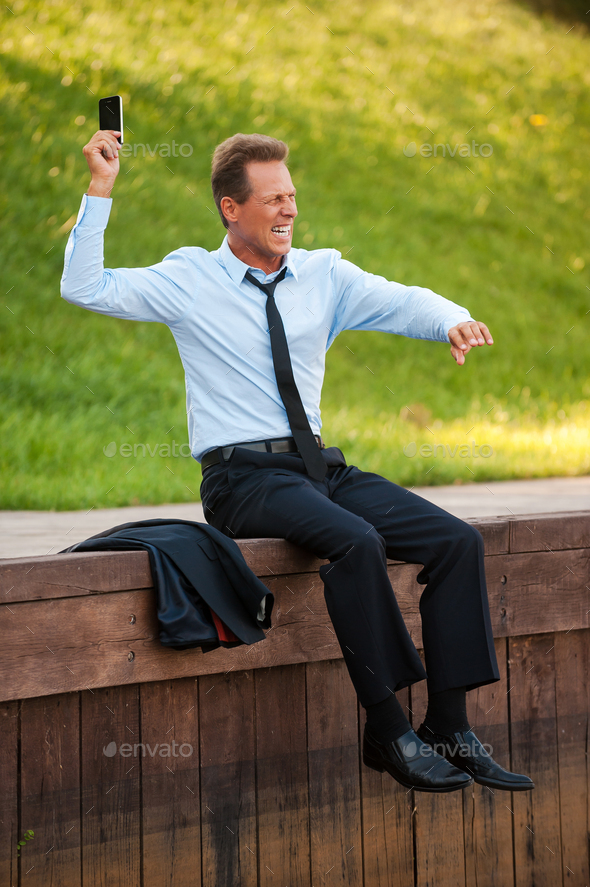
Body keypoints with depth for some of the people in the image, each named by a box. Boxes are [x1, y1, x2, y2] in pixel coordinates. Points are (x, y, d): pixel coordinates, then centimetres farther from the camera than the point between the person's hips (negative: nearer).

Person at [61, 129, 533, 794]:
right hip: (242, 479, -5)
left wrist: (453, 320, -25)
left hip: (320, 466, 5)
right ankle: (387, 731, -25)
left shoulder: (325, 276, 12)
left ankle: (449, 728, -12)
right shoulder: (190, 280, 3)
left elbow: (402, 302, -2)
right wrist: (101, 190, -12)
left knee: (457, 541, -14)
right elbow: (84, 288, -4)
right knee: (355, 542, -33)